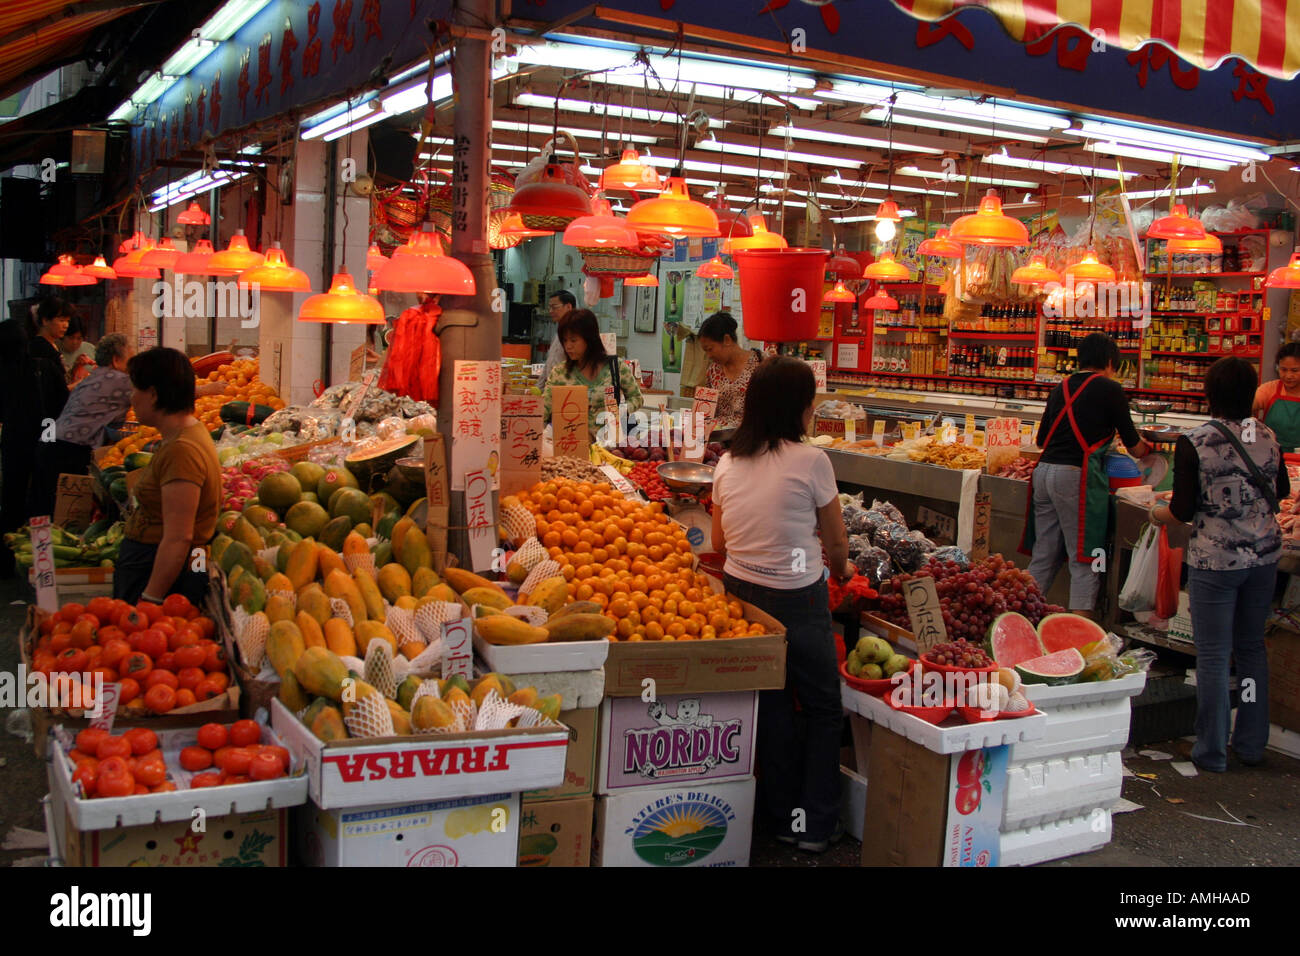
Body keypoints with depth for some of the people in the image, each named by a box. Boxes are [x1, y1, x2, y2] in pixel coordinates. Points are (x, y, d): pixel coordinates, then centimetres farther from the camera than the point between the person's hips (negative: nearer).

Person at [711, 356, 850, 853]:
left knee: (769, 708, 18)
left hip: (740, 590, 5)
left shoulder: (728, 463, 2)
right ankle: (815, 823, 18)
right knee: (823, 708, 13)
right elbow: (836, 541, -3)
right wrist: (841, 567, 18)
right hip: (796, 600, -5)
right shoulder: (810, 461, -14)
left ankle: (781, 816, 29)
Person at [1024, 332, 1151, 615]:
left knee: (1043, 554, 13)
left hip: (1044, 471, 6)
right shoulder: (1109, 388, 1)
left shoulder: (1061, 388, 17)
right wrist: (1145, 450, 31)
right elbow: (1133, 445, 9)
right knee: (1084, 559, -2)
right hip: (1076, 475, -6)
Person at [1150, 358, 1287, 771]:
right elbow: (1281, 491, 17)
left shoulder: (1194, 442, -13)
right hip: (1264, 555, 5)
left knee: (1213, 656, 4)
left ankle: (1212, 752, 12)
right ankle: (1252, 744, 27)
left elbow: (1183, 511, -11)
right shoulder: (1268, 438, 1)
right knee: (1252, 647, 17)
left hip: (1214, 559, -5)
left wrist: (1157, 513, 10)